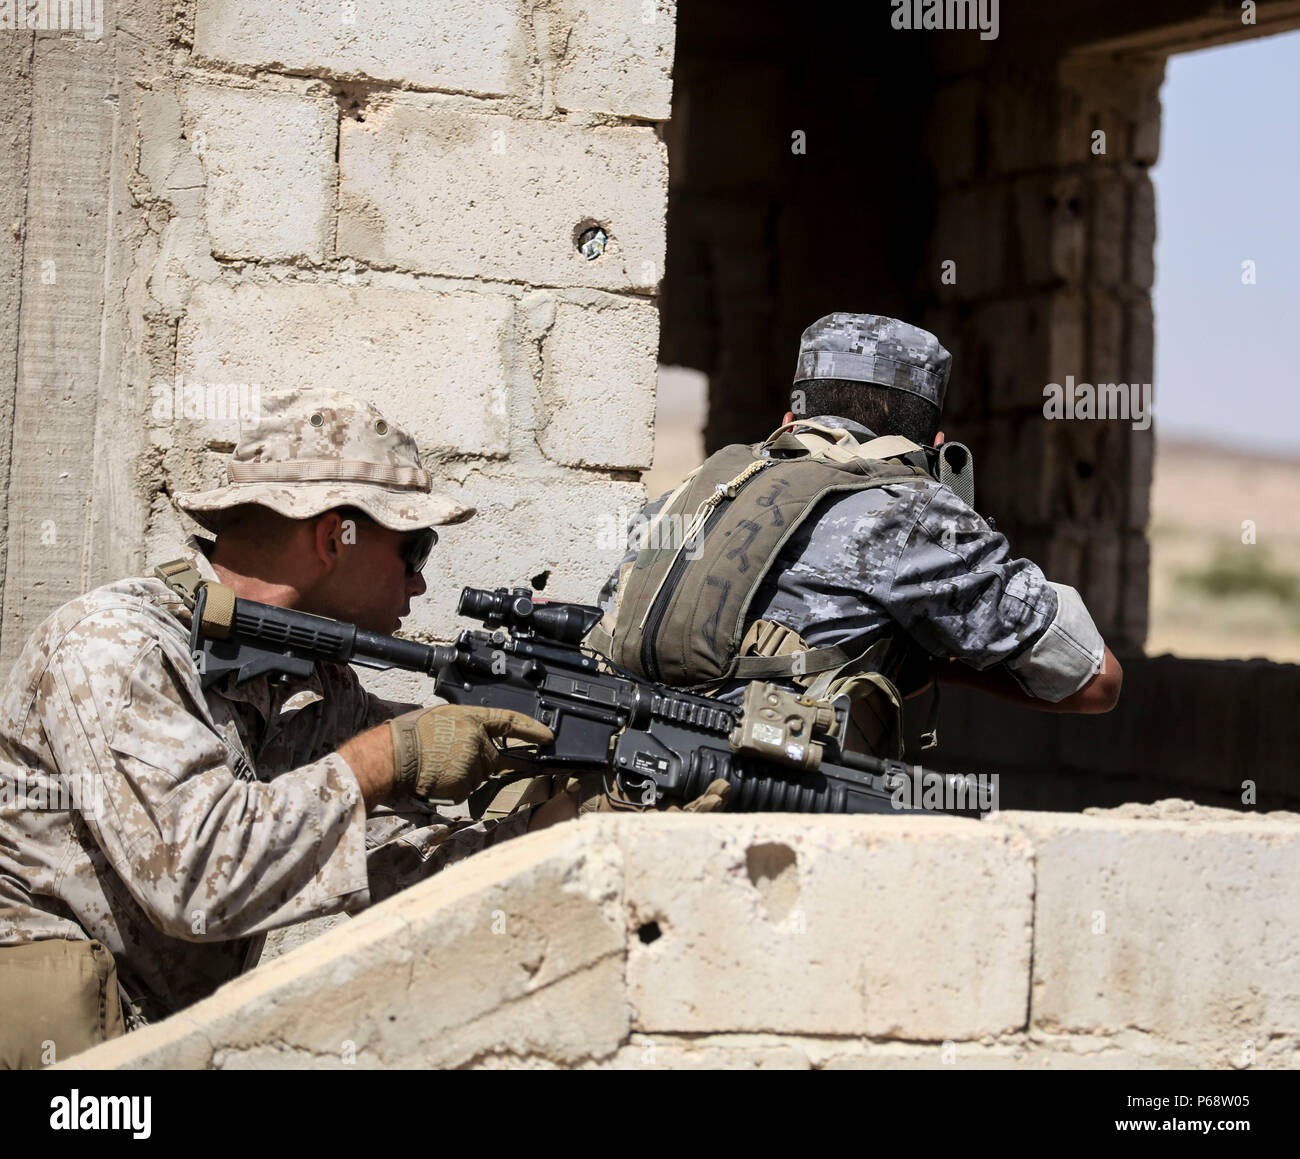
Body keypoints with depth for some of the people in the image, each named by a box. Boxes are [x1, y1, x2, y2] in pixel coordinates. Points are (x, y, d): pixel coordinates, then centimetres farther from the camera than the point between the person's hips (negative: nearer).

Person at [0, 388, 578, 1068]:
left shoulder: (321, 694, 6)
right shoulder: (113, 645, -18)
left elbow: (408, 864, 2)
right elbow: (194, 873, -29)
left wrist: (578, 813, -8)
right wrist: (388, 756, -23)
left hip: (180, 1036, 7)